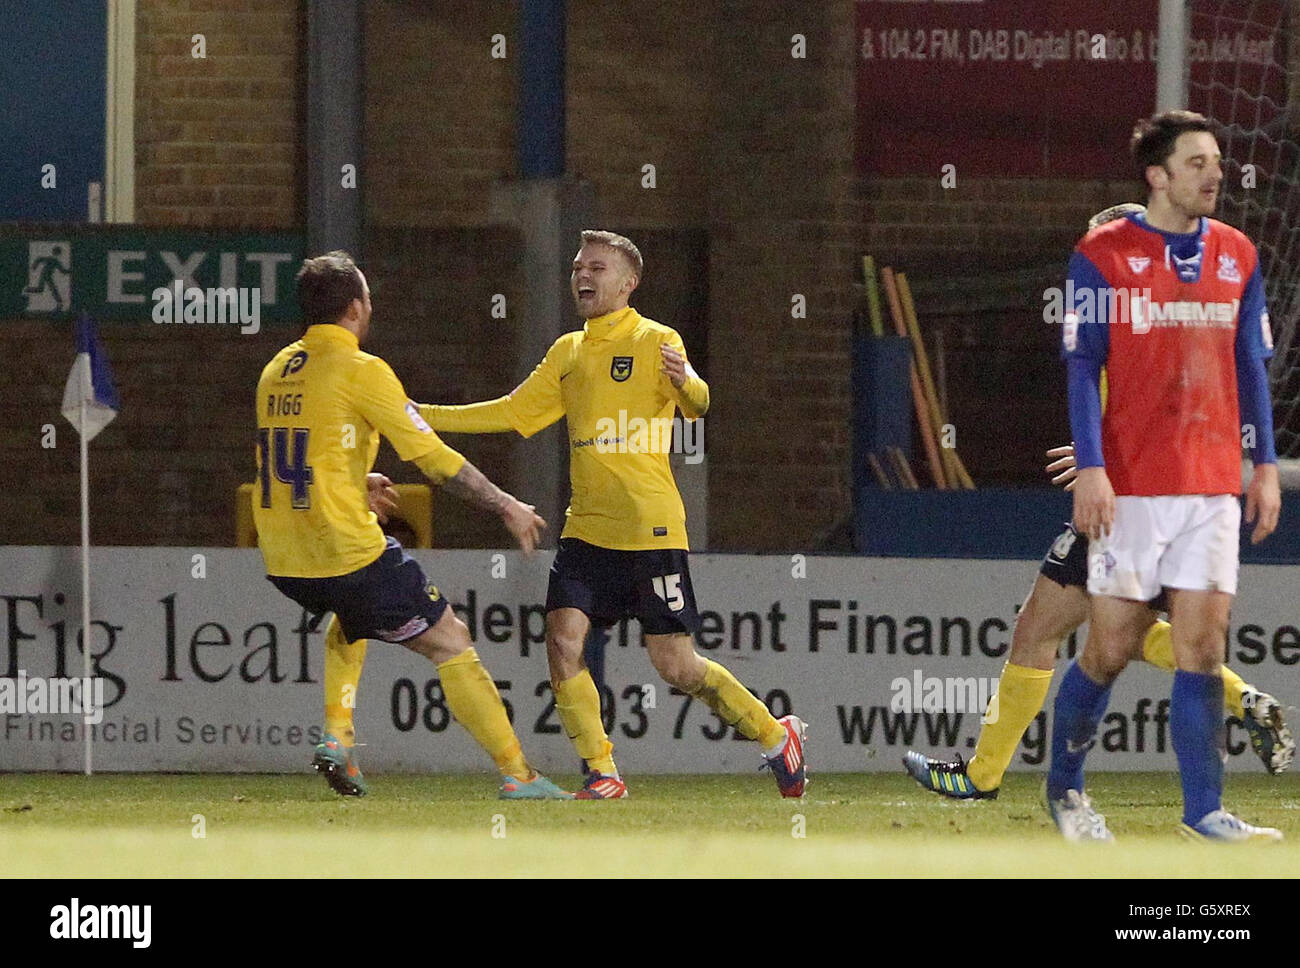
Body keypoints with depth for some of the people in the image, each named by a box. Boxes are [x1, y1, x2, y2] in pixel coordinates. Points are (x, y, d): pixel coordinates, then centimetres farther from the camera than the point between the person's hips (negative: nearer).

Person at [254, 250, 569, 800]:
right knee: (450, 643, 5)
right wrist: (507, 506, 3)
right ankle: (516, 775, 3)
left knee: (351, 618, 37)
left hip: (281, 561, 7)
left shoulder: (276, 370, 11)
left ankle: (336, 737, 19)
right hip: (346, 551, -7)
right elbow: (435, 460, -8)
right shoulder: (361, 371, -10)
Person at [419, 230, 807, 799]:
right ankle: (602, 776, -2)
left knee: (674, 664, -5)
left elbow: (696, 404, -21)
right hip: (586, 530, 6)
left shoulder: (654, 342, -4)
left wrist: (684, 381, -45)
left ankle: (777, 737, 15)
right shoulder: (568, 353, 15)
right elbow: (512, 414, 24)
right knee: (563, 640, -12)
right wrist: (421, 416, 20)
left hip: (650, 528, -6)